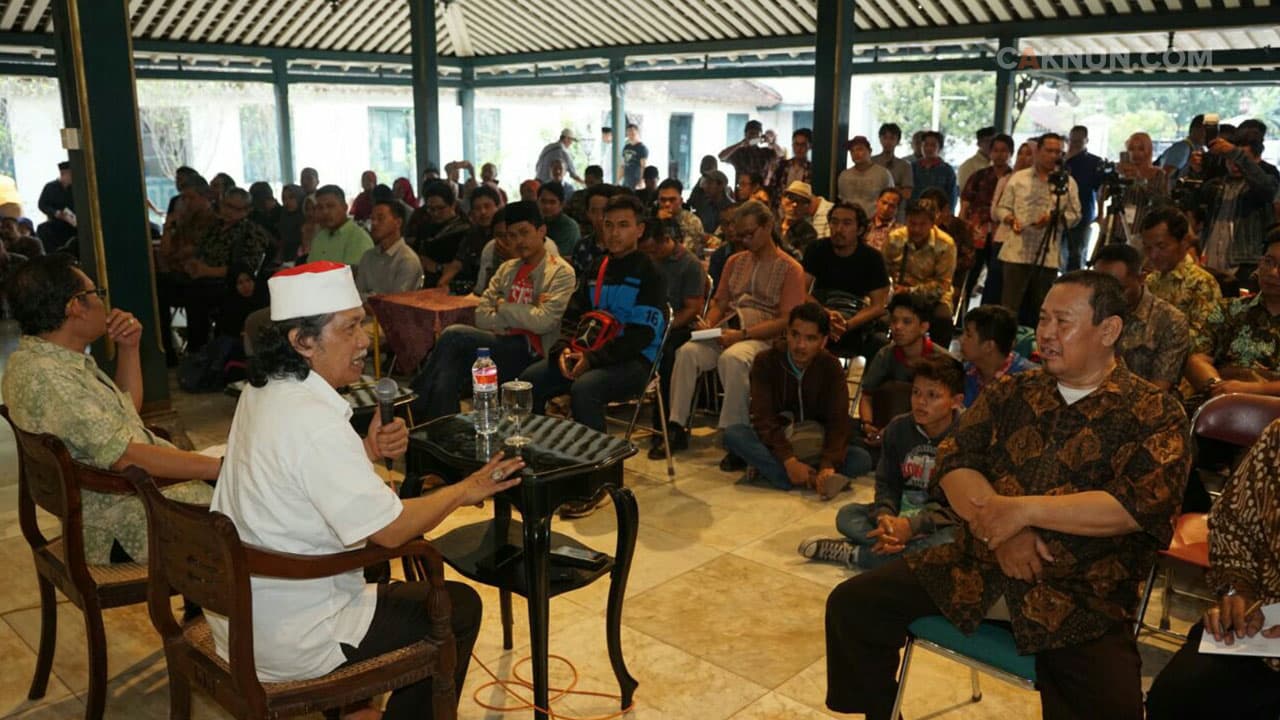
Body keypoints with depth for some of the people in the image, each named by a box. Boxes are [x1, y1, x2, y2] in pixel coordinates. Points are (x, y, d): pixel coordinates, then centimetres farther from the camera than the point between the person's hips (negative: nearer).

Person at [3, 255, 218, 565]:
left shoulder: (63, 359, 8)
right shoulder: (43, 376, -23)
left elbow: (129, 409, 20)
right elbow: (125, 457, -27)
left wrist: (129, 348, 6)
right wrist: (221, 467, -25)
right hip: (126, 528, -10)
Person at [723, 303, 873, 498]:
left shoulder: (831, 367, -8)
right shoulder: (766, 361, -12)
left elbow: (839, 421, -18)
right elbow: (763, 417, -21)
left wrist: (828, 465, -36)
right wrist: (788, 461, -35)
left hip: (816, 446, 1)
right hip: (774, 441, -1)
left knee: (862, 459, -24)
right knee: (733, 434, -31)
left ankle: (769, 469, -28)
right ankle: (812, 481, -38)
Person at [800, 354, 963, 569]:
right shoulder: (898, 428, -1)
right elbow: (887, 483, 0)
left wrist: (913, 525, -31)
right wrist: (884, 515, -23)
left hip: (944, 523, -4)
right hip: (901, 513, 4)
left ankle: (853, 553, -27)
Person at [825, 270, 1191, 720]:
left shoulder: (1154, 415, 0)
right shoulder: (1009, 394, 12)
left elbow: (1139, 506, -14)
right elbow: (953, 463, 1)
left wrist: (1023, 509, -19)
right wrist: (999, 527, -17)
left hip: (1080, 599, -4)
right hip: (975, 569, 4)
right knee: (851, 604, -5)